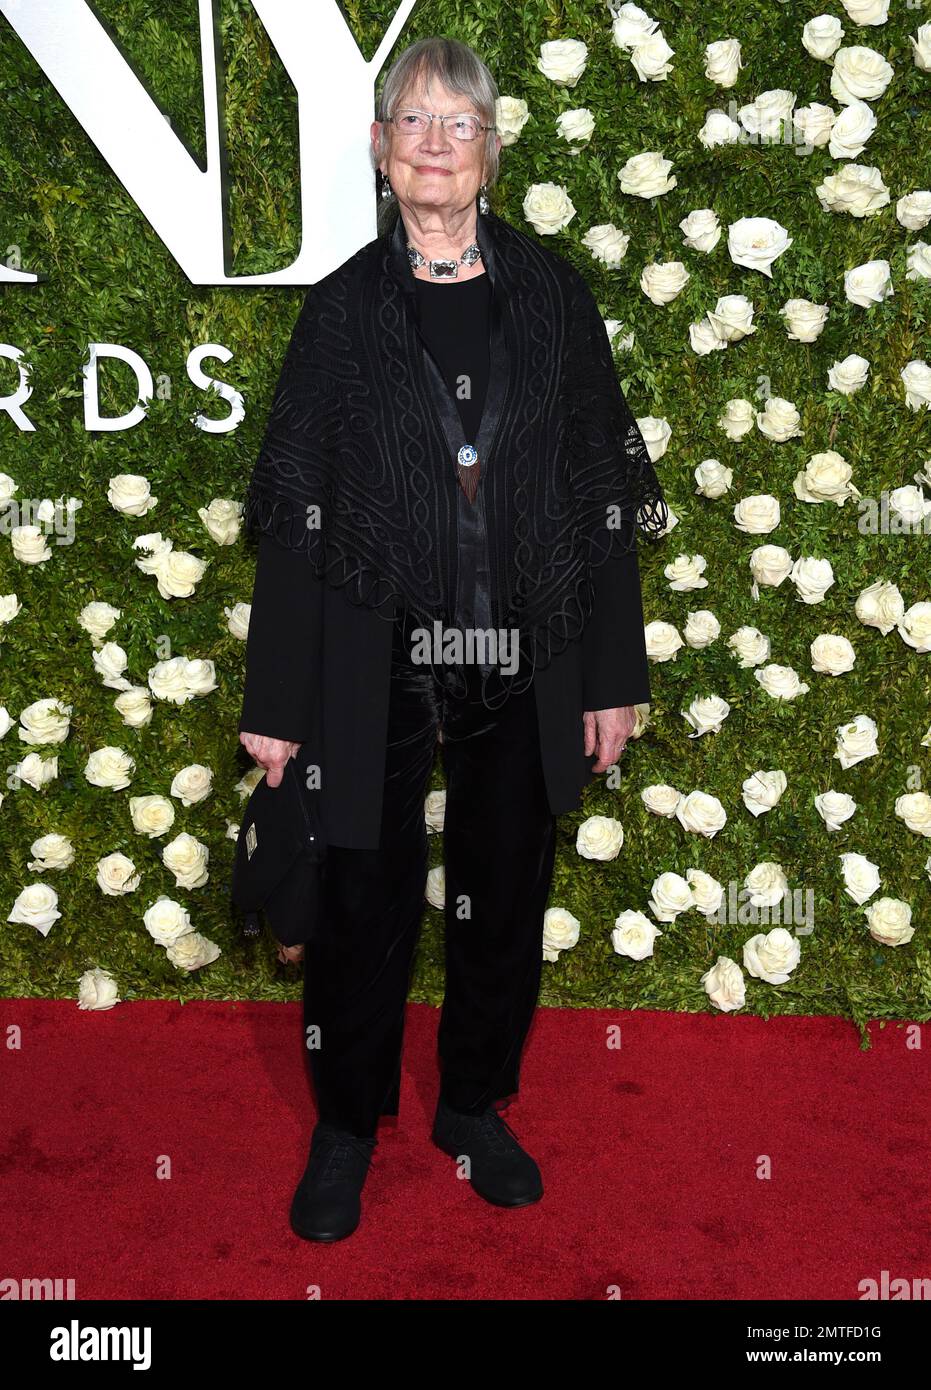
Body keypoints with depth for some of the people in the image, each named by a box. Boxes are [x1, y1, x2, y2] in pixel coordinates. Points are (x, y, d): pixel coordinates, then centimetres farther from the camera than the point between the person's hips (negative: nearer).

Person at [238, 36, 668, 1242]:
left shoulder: (550, 295, 3)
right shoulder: (344, 307, 0)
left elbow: (603, 495, 3)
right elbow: (295, 509, -1)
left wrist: (613, 676, 1)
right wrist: (276, 701, -3)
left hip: (525, 665, 2)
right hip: (377, 667, -1)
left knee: (505, 893, 13)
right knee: (366, 896, 8)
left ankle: (475, 1105, 36)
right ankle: (347, 1123, 31)